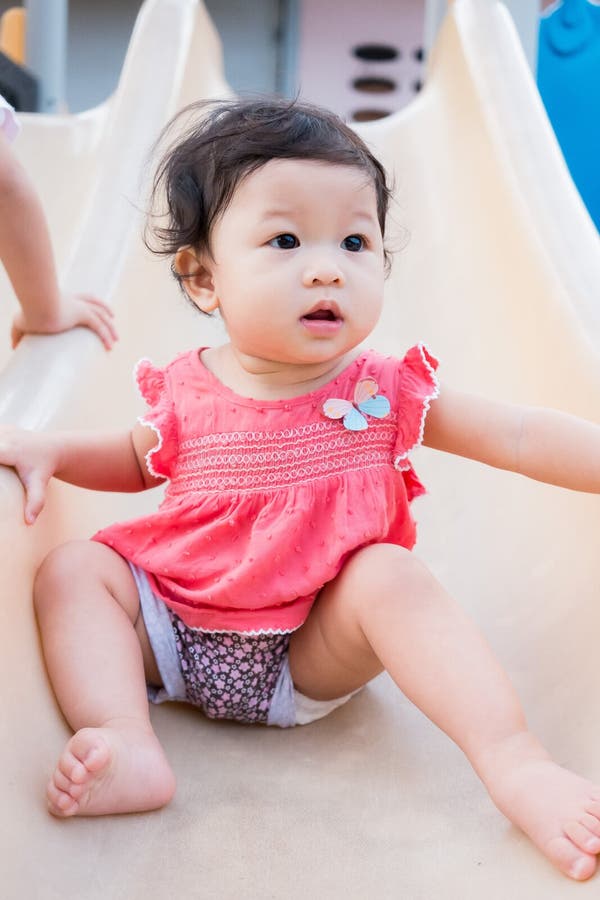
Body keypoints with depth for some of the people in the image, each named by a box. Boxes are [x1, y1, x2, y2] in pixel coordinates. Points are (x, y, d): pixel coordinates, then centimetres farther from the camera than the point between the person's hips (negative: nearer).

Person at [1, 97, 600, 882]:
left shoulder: (384, 394, -6)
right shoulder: (186, 395, -2)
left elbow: (521, 437, -7)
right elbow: (138, 461, 19)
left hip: (314, 656, -2)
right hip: (175, 637, 3)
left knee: (390, 574, -29)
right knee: (73, 568, -13)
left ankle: (516, 764, -32)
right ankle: (128, 750, -29)